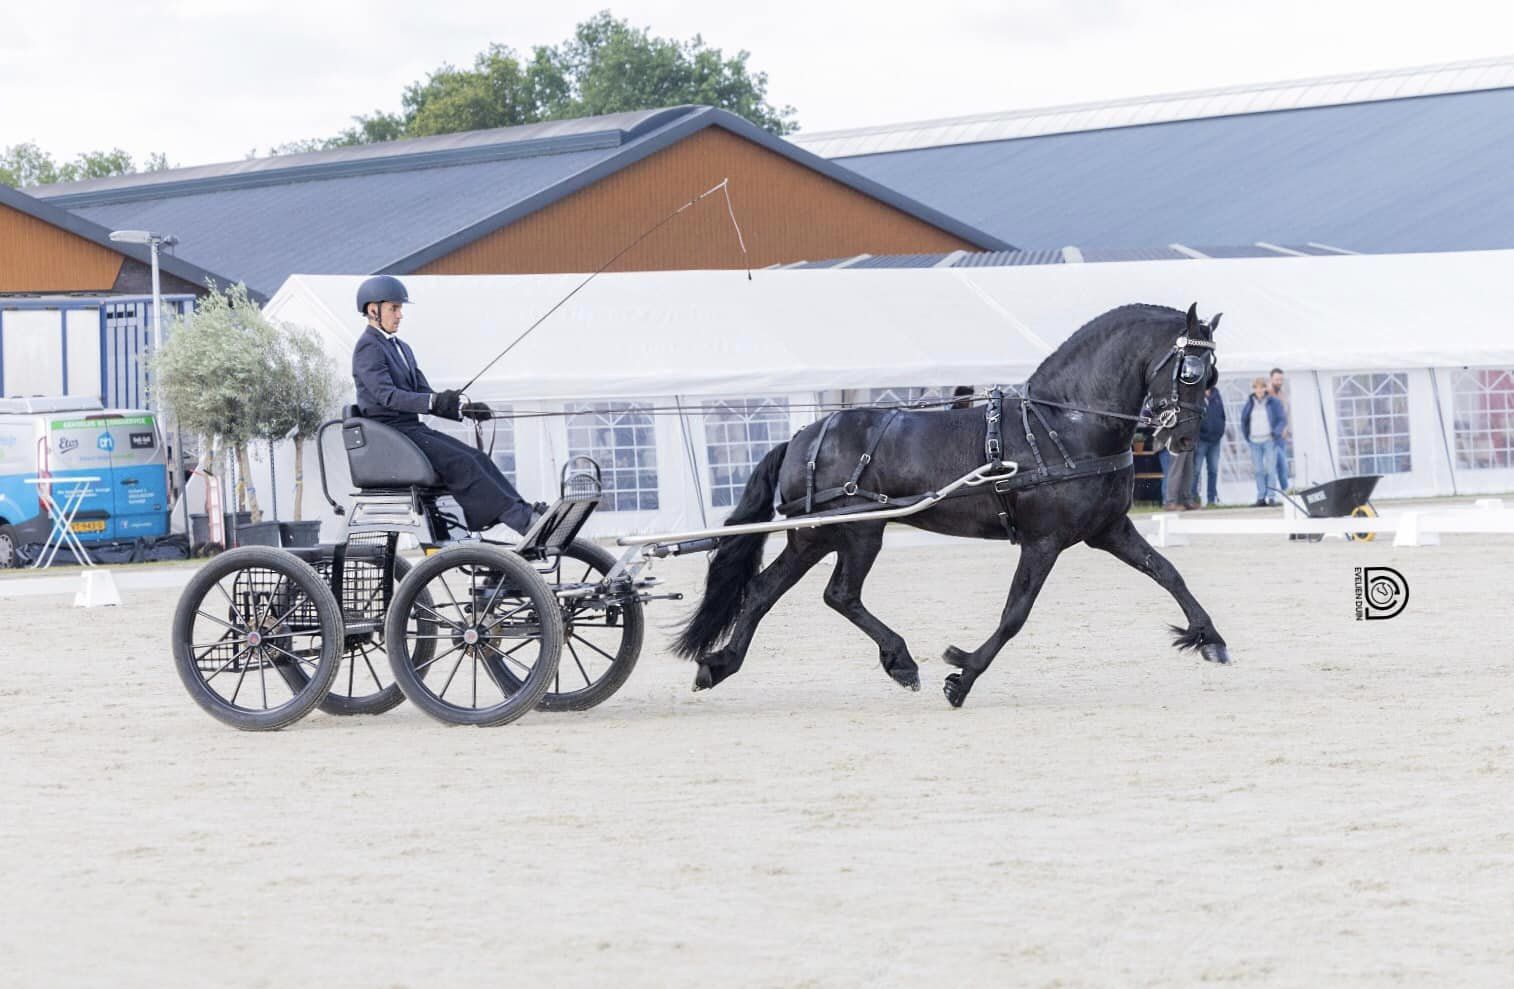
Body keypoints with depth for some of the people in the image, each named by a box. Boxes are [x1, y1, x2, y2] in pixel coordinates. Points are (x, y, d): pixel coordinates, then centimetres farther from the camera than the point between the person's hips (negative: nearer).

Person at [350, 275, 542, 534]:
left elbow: (422, 393, 17)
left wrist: (461, 410, -2)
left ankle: (524, 512, -21)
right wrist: (433, 402, -35)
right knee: (460, 463, -23)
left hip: (412, 428, 9)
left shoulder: (401, 348, 21)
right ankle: (522, 519, -28)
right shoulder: (368, 347, -9)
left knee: (477, 459, -11)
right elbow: (386, 395, -23)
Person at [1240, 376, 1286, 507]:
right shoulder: (1250, 403, 9)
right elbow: (1244, 419, 19)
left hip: (1269, 440, -4)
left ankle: (1270, 496, -6)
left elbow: (1283, 419, -1)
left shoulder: (1274, 402, -2)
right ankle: (1261, 497, 2)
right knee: (1259, 470, 1)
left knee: (1271, 469, -8)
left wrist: (1276, 433, -13)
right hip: (1255, 441, 4)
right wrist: (1246, 436, 10)